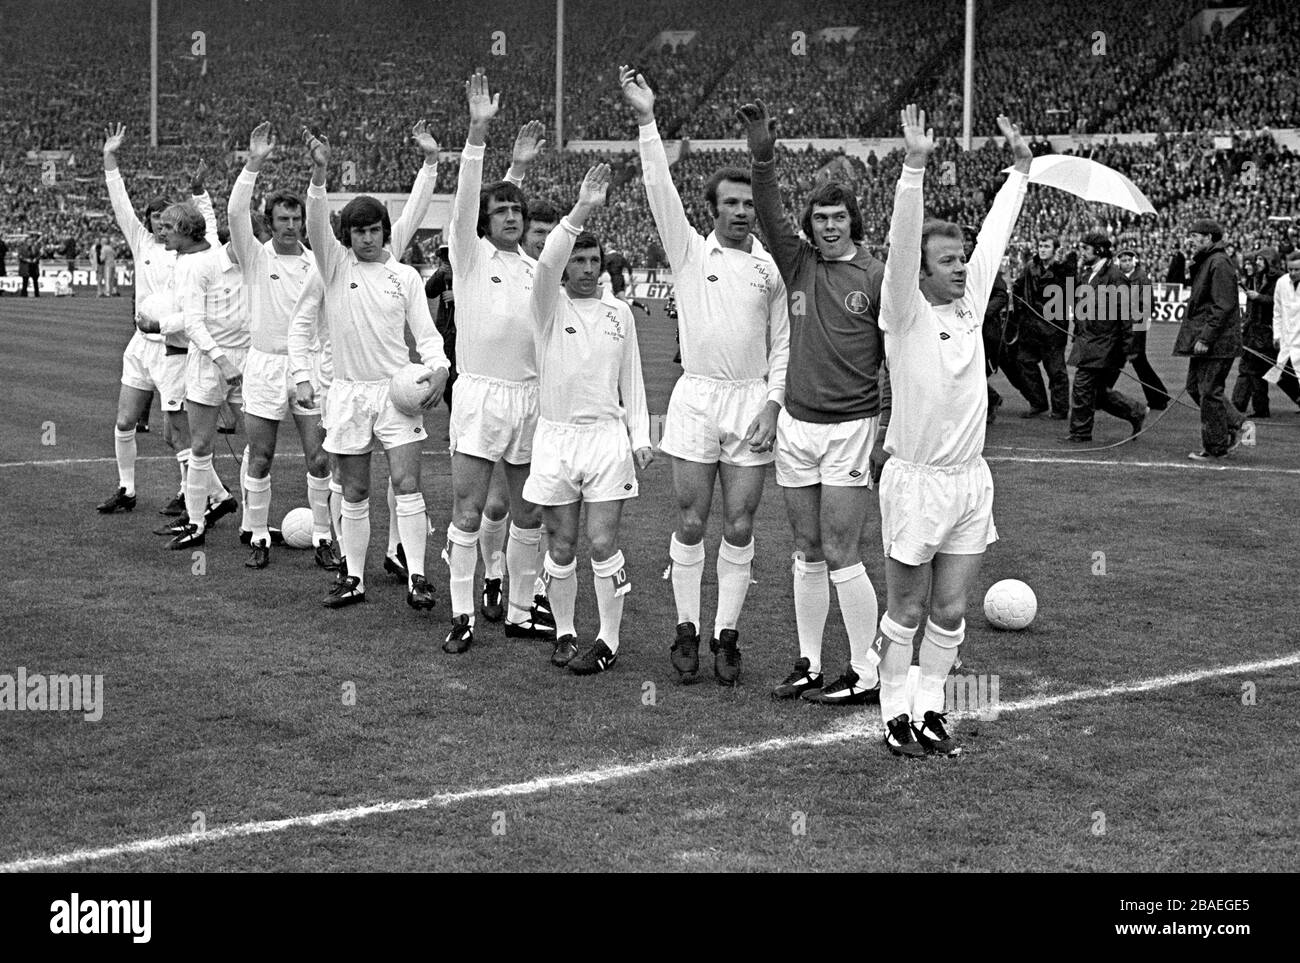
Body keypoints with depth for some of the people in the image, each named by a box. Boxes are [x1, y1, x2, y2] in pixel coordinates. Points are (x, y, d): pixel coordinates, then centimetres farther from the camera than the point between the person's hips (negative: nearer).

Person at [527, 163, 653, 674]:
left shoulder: (619, 314, 10)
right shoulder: (550, 307, 1)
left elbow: (632, 379, 14)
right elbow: (546, 264, -19)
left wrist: (640, 436, 6)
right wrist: (581, 210, -27)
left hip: (607, 435, 1)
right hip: (555, 436, -1)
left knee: (603, 543, -4)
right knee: (561, 546, 6)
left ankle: (608, 640, 4)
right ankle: (564, 633, 21)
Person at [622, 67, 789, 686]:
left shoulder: (771, 267, 7)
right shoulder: (690, 251, 4)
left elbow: (783, 343, 11)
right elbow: (660, 190, -7)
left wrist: (773, 402, -1)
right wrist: (647, 121, -15)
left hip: (752, 402, 1)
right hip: (696, 397, -1)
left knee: (739, 528, 2)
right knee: (691, 524, 2)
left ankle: (727, 636, 11)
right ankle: (687, 631, 13)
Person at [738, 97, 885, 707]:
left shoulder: (876, 276, -3)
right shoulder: (797, 262, 7)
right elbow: (769, 215, -7)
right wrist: (763, 157, -23)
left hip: (850, 427, -4)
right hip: (796, 422, 4)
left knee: (840, 555, -6)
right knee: (807, 554, 10)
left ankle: (866, 673, 2)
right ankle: (809, 664, 19)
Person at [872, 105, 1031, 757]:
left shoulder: (970, 303, 7)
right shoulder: (906, 313, -10)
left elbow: (996, 235, 17)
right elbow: (902, 243, -24)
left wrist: (1021, 169, 22)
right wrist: (914, 167, -33)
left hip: (971, 480, 6)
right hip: (916, 481, -6)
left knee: (950, 612, 10)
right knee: (906, 612, 4)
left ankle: (930, 709, 21)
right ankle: (895, 716, 14)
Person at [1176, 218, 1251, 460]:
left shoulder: (1219, 264, -16)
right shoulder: (1203, 262, 16)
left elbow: (1223, 306, -22)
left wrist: (1205, 338, -23)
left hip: (1217, 341, -10)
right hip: (1201, 339, 10)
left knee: (1209, 392, -4)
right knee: (1195, 387, 13)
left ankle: (1214, 448, 5)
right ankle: (1238, 425, 20)